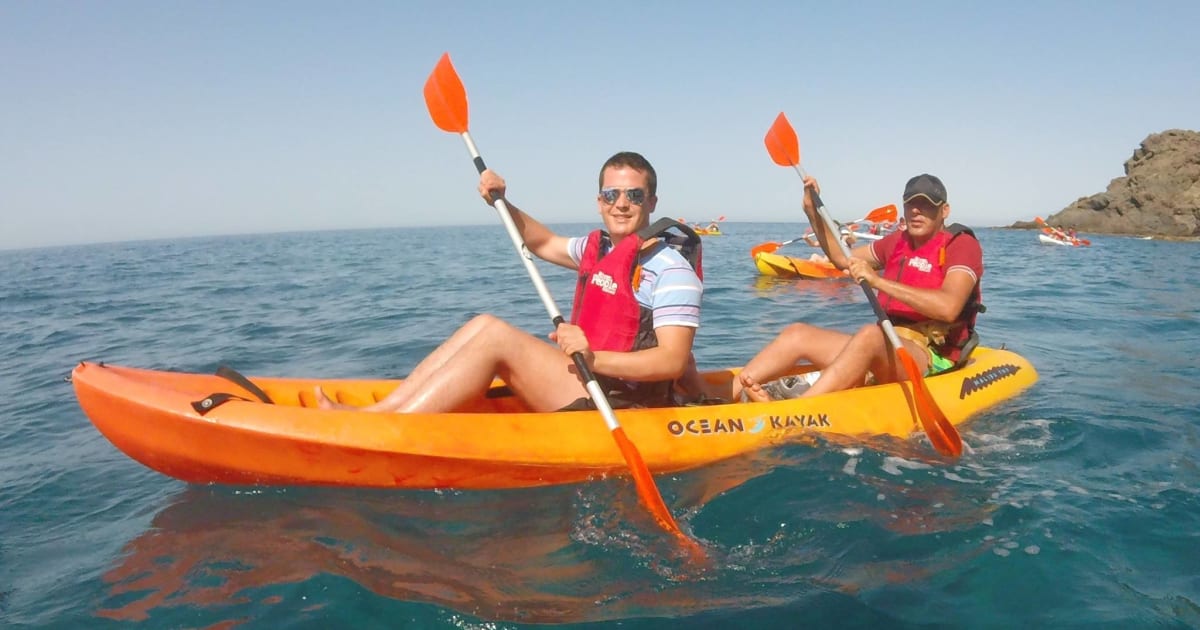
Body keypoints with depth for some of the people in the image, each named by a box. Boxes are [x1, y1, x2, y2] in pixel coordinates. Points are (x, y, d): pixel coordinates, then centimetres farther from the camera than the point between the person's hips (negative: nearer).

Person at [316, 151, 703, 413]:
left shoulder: (671, 267, -12)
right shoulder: (598, 247, 13)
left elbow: (673, 361, -21)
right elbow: (542, 242, 29)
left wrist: (593, 358, -33)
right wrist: (502, 203, 12)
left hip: (622, 407, -9)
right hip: (590, 389, 9)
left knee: (496, 335, -20)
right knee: (483, 324, -1)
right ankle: (382, 412, -11)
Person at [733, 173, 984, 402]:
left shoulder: (962, 244, -4)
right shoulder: (898, 241, 18)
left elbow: (948, 307, -22)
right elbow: (842, 258, 28)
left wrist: (878, 281, -25)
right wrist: (813, 211, 17)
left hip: (932, 361, -7)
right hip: (888, 350, 7)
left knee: (870, 334, -38)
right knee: (798, 333, -7)